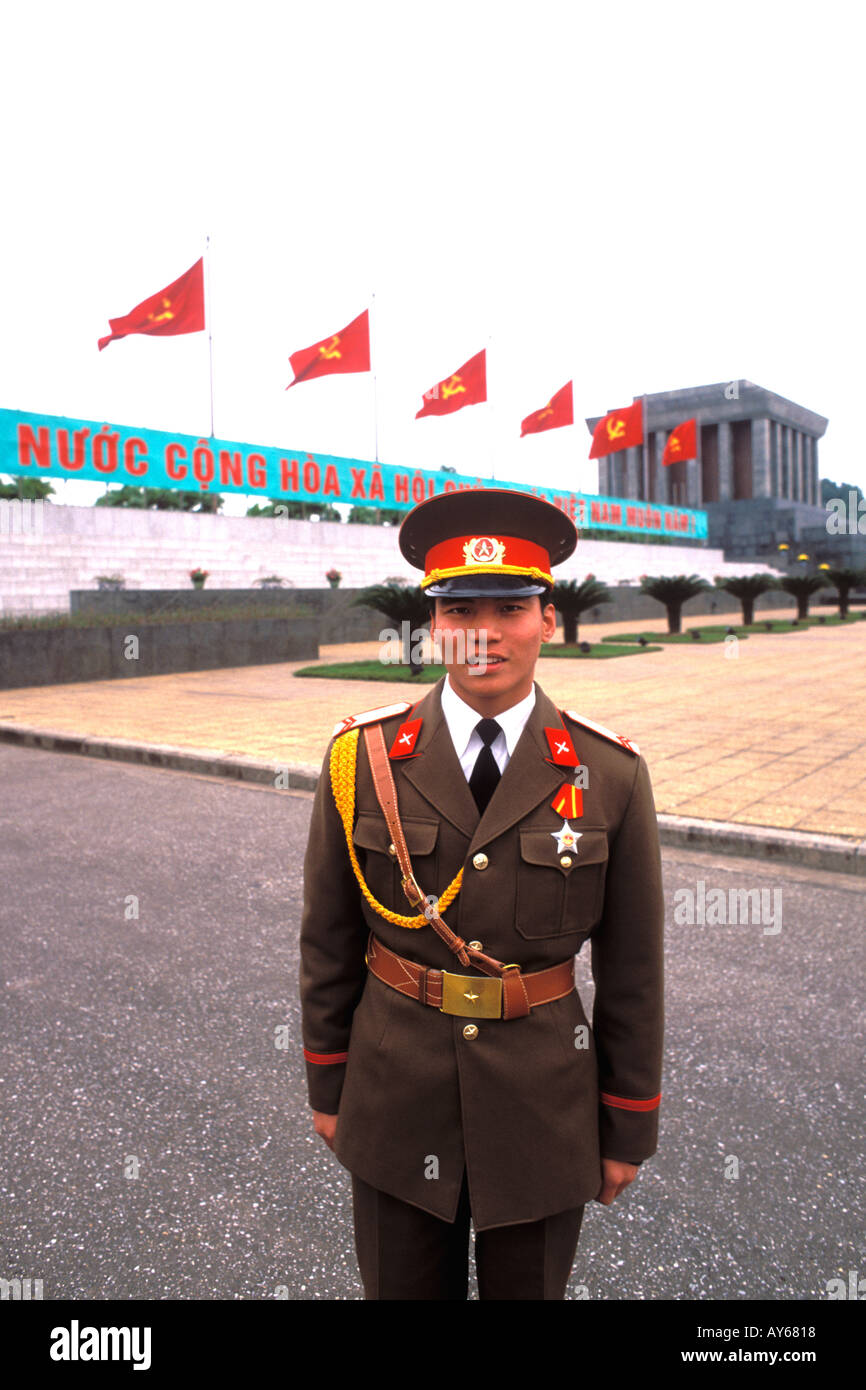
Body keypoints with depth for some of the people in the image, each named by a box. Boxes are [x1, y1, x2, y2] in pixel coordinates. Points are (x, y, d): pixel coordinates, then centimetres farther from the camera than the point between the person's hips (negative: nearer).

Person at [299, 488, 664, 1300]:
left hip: (545, 1106, 0)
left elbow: (632, 968, -3)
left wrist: (628, 1131, 3)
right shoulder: (361, 758, -10)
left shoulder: (611, 775, -10)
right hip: (396, 1102, 1)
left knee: (529, 1289, 21)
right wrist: (326, 1088, 6)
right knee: (401, 1290, 20)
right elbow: (328, 940, -1)